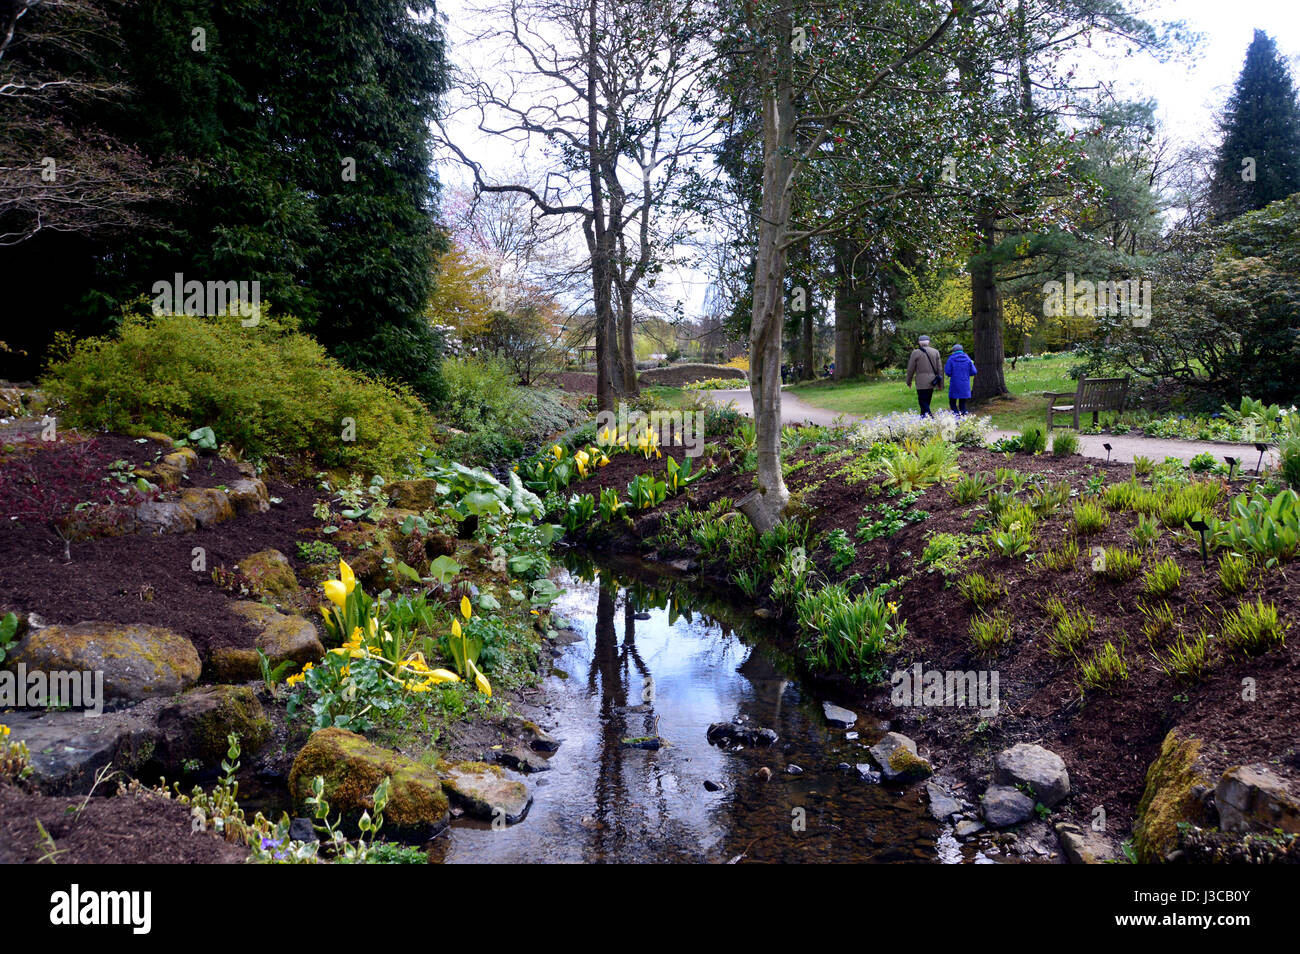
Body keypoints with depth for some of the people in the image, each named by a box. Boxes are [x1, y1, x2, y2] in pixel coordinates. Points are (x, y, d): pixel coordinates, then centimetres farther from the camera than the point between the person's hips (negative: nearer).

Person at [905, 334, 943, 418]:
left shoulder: (916, 353, -4)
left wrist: (909, 381, 12)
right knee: (926, 403, 15)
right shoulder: (935, 352, 8)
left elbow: (911, 369, -1)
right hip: (931, 383, 5)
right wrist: (940, 383, 15)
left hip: (921, 383, -5)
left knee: (924, 404, -4)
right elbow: (939, 369, 9)